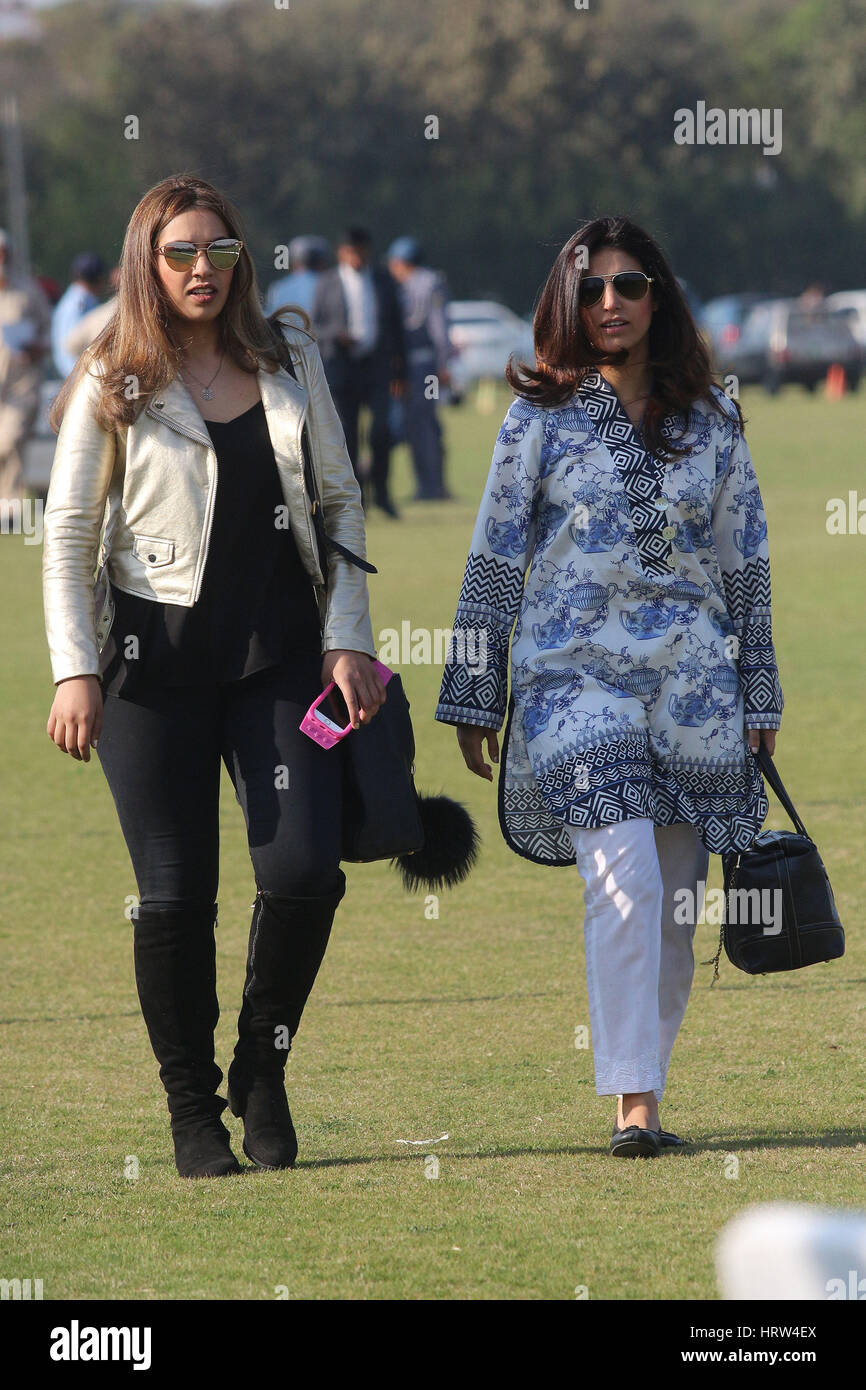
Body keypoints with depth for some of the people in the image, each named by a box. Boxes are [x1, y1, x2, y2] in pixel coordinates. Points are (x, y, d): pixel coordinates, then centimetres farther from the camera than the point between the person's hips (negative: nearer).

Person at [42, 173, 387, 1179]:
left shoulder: (290, 362, 10)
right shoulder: (113, 386, 1)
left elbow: (341, 502, 13)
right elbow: (67, 536, 1)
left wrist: (348, 640, 4)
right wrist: (74, 671, -8)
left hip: (278, 653, 2)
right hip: (157, 660, -2)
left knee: (305, 872, -11)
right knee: (175, 896, -2)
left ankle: (261, 1071, 11)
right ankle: (193, 1113, 11)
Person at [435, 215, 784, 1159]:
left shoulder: (711, 420, 9)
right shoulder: (540, 418, 3)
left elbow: (746, 563, 14)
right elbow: (495, 560, 5)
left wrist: (759, 694, 13)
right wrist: (473, 698, 5)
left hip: (693, 678, 3)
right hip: (575, 673, -3)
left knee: (676, 900, 4)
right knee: (625, 879, -18)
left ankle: (644, 1089, 15)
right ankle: (633, 1103, -19)